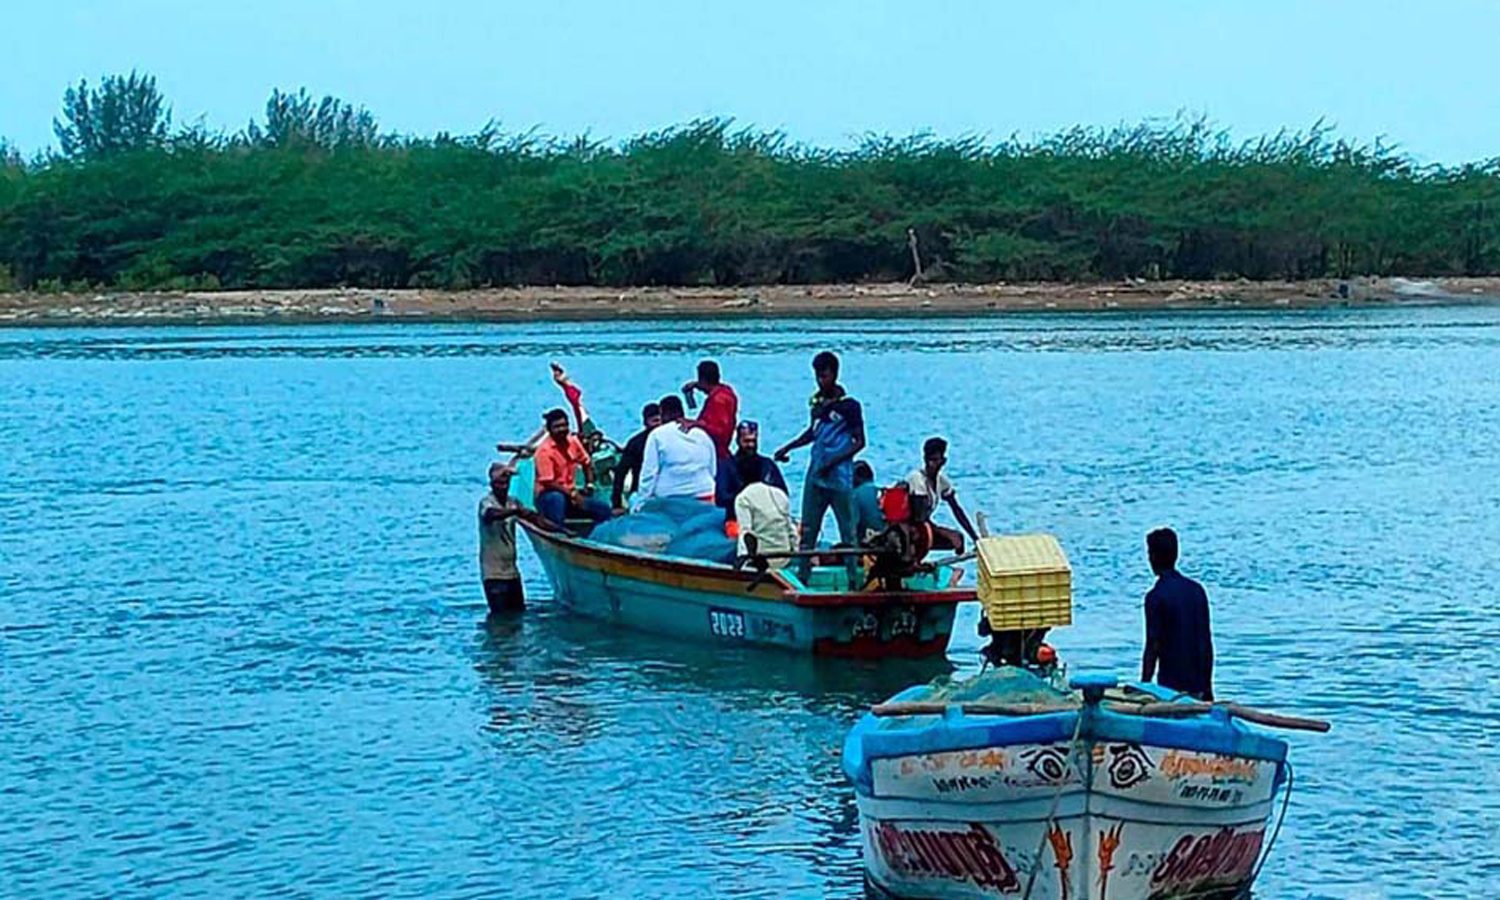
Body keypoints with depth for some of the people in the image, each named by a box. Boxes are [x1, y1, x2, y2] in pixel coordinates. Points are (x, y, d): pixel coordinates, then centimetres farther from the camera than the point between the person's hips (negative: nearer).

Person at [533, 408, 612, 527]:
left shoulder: (573, 441, 4)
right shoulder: (544, 450, -16)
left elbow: (587, 463, 20)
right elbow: (547, 482, -21)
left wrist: (589, 485, 6)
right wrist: (572, 494, -22)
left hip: (571, 494, 7)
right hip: (549, 496, -7)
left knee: (604, 510, -6)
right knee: (557, 499, -42)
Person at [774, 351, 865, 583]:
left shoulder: (849, 405, -8)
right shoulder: (816, 402, 10)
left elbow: (859, 442, -7)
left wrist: (834, 461, -17)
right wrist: (788, 448, 15)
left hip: (839, 478, -6)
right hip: (815, 477, 6)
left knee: (848, 531, -2)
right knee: (807, 530, 7)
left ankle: (854, 580, 2)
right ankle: (802, 578, 12)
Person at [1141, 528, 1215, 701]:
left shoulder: (1156, 597, -11)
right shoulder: (1196, 590, 7)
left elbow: (1153, 647, -13)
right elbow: (1207, 643, 9)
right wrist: (1207, 687, 15)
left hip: (1171, 686, -6)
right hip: (1197, 686, 6)